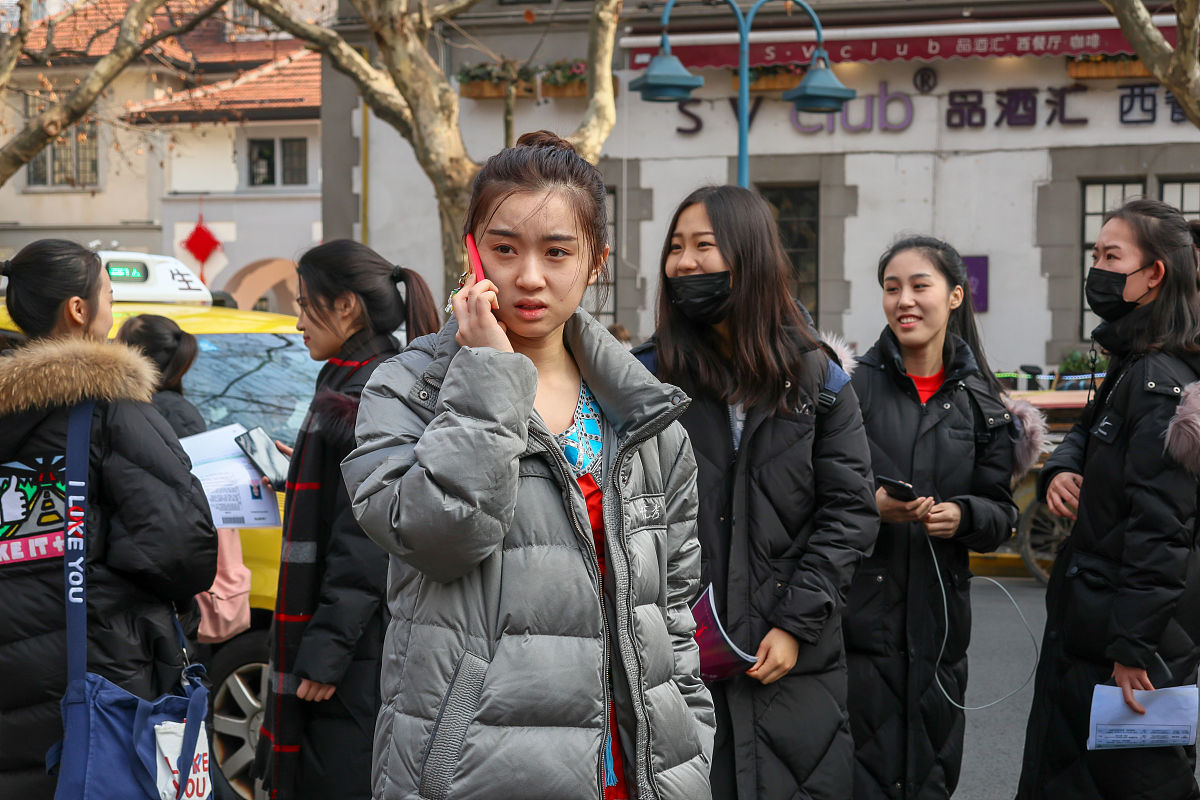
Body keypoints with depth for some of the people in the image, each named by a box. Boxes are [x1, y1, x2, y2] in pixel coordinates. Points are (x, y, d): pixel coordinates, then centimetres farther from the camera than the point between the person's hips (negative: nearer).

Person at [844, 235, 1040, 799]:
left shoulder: (978, 403, 8)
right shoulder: (852, 387, -2)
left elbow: (1002, 513, 9)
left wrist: (962, 515, -12)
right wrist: (869, 505, -20)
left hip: (939, 621, 3)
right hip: (859, 619, -3)